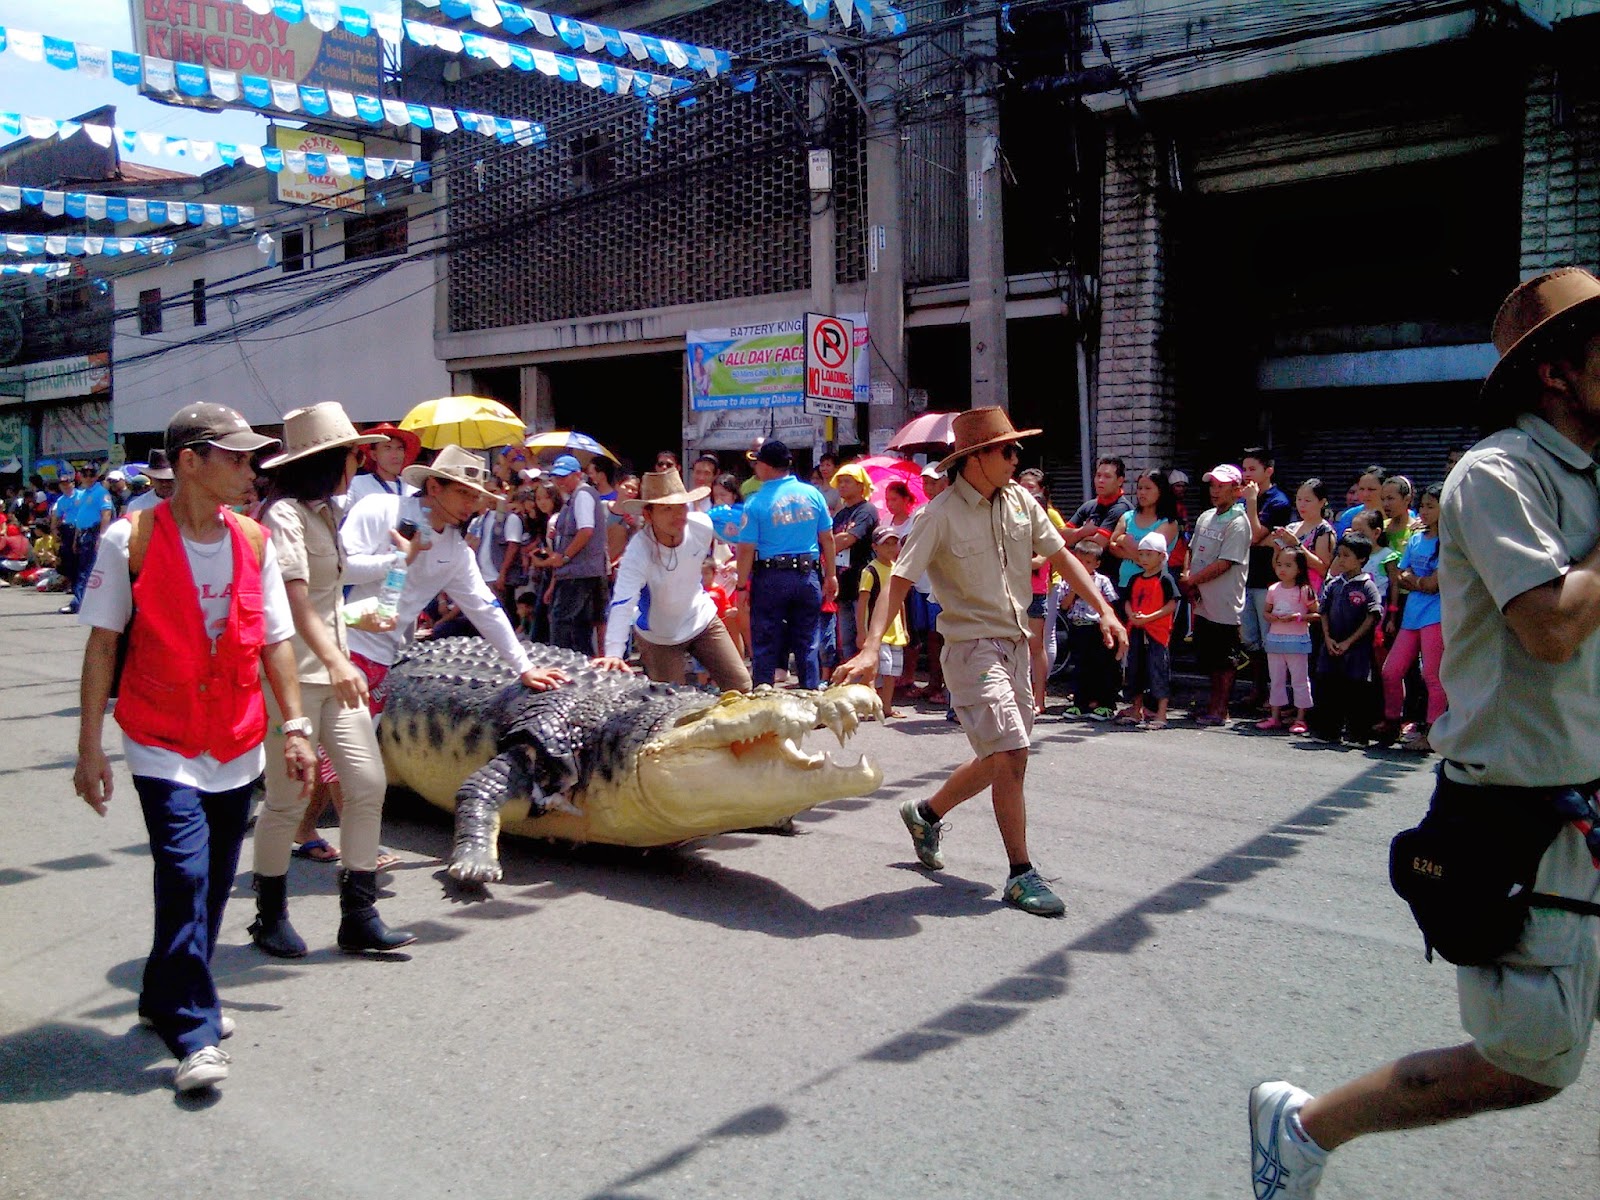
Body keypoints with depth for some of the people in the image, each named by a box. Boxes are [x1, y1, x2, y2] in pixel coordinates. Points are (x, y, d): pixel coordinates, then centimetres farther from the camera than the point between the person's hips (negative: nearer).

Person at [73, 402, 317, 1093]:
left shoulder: (254, 542, 3)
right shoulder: (131, 539, -9)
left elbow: (275, 641, 6)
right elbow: (103, 644, -6)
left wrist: (294, 728, 2)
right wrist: (90, 744, -9)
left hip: (238, 747, 5)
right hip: (163, 745, -4)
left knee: (213, 883, 11)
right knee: (185, 875, -13)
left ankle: (168, 999, 32)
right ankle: (194, 1036, -2)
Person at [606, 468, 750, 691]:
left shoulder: (702, 526, -21)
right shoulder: (637, 553, -34)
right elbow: (622, 606, -45)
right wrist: (613, 654, -58)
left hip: (702, 620, 4)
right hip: (659, 637, -4)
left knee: (741, 687, 4)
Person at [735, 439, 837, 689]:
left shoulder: (756, 502, -9)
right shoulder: (812, 494, 2)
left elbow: (747, 549, -10)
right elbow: (828, 539, 6)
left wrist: (742, 586, -2)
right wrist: (831, 575, 14)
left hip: (770, 579, -3)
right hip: (808, 577, 3)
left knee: (765, 647, 7)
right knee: (807, 645, 12)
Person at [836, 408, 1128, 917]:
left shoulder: (1020, 500, 4)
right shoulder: (940, 515, -14)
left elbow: (1060, 555, 11)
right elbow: (899, 580, -19)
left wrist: (1104, 610, 2)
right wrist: (871, 648, -31)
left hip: (1015, 646, 7)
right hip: (972, 647, -7)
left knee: (998, 760, 15)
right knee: (1011, 754, -14)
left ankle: (926, 814, 39)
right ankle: (1021, 875, -1)